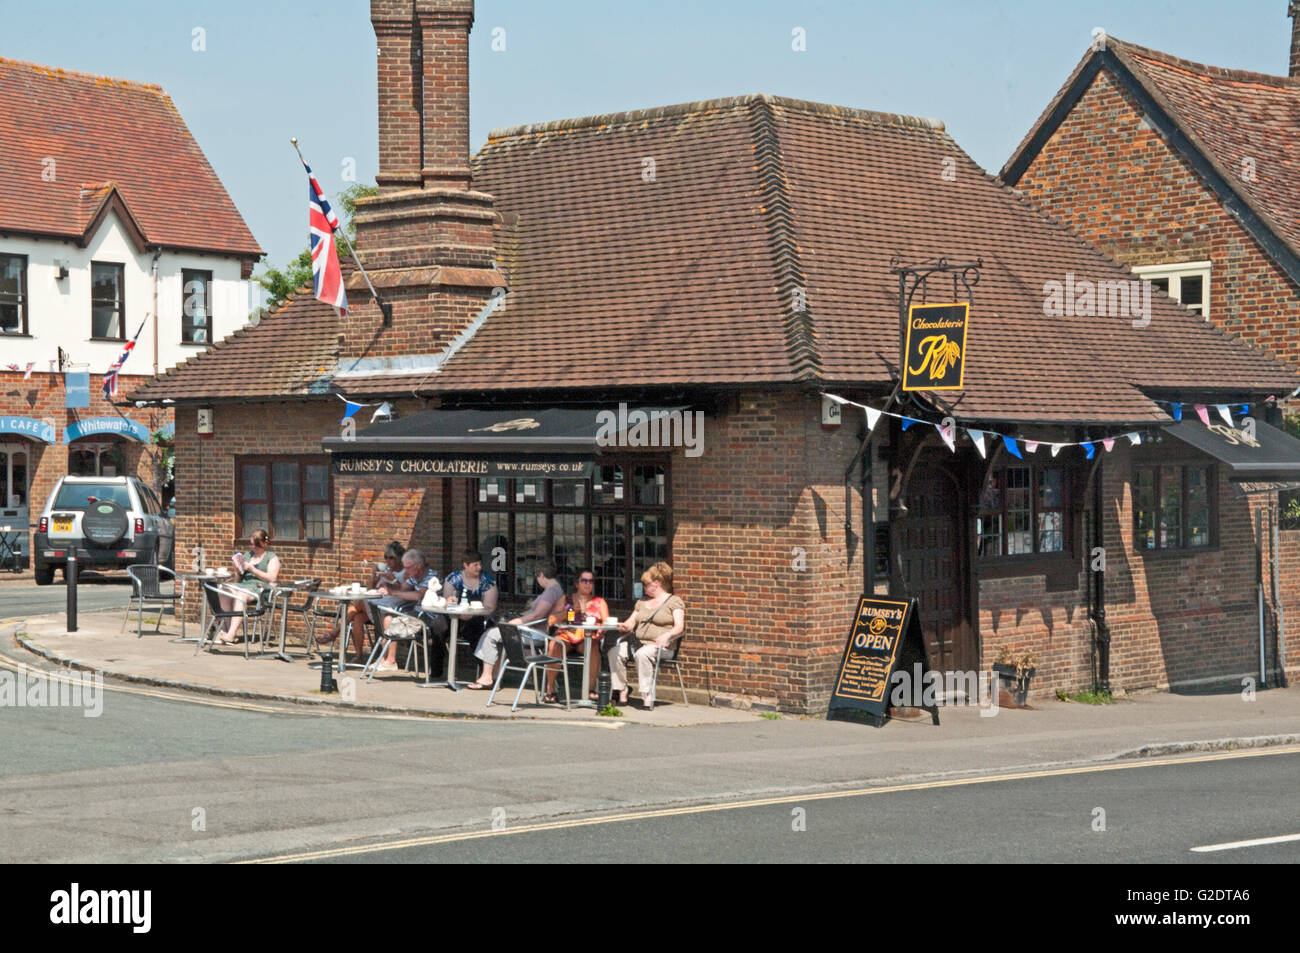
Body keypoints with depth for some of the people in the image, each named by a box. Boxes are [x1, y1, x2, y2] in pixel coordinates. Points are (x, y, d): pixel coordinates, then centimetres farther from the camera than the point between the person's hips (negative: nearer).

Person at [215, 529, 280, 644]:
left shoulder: (272, 558, 10)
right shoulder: (247, 555, 26)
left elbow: (271, 578, -5)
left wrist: (252, 569, -9)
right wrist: (239, 571, 3)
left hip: (260, 587, -5)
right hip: (243, 584, 6)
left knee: (240, 595, -37)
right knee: (225, 593, -28)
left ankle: (231, 634, -45)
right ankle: (228, 629, -30)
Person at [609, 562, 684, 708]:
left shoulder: (674, 601, 5)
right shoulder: (642, 601, 25)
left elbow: (679, 627, -7)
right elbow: (631, 622, 22)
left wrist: (667, 635, -27)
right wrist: (625, 626, -3)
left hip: (660, 645, -6)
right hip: (638, 642, 6)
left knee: (642, 654, -39)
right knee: (614, 652, -21)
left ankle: (646, 696, -38)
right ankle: (622, 694, -21)